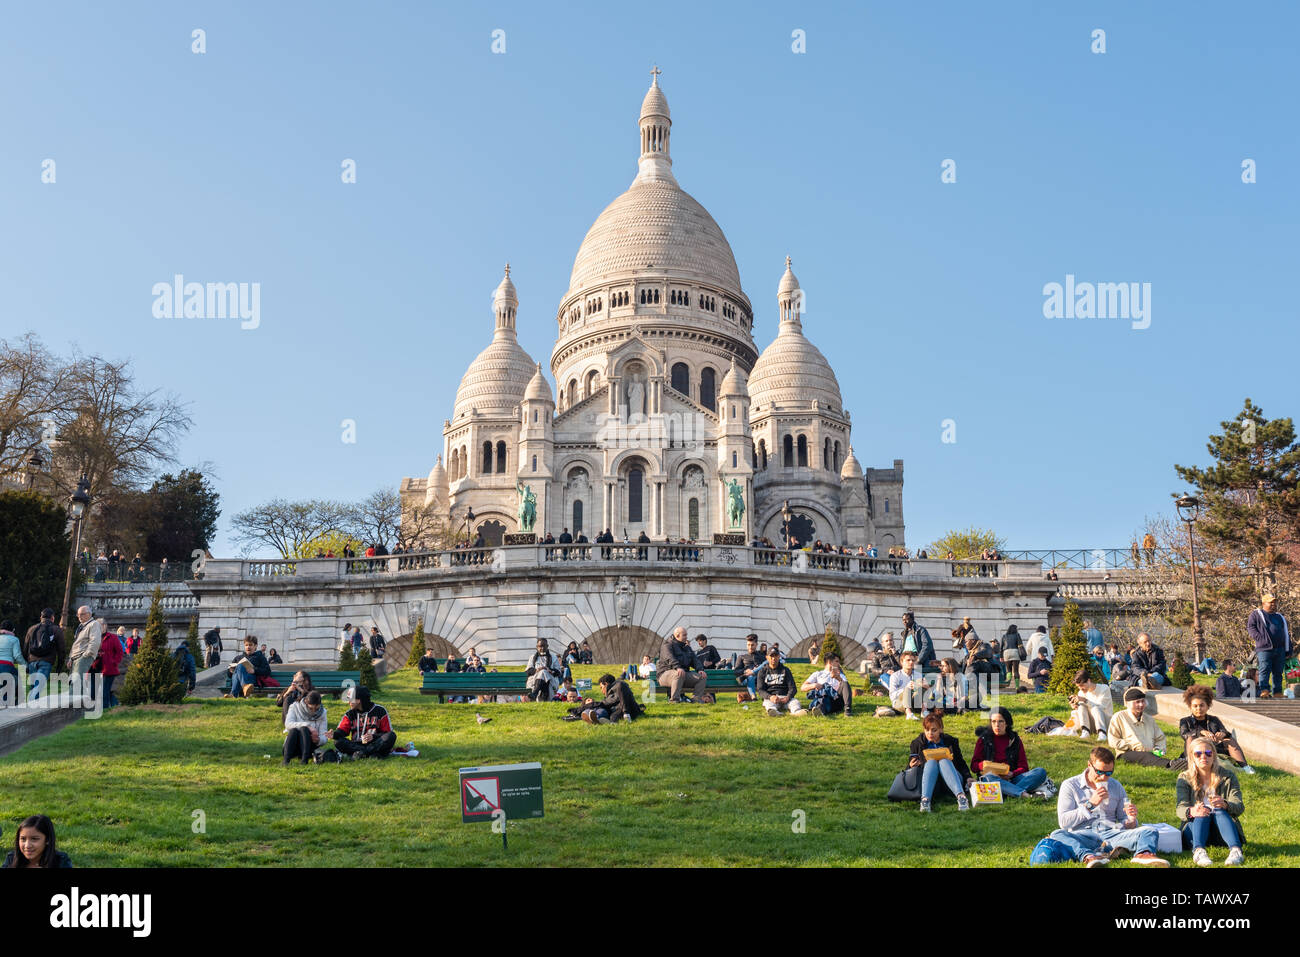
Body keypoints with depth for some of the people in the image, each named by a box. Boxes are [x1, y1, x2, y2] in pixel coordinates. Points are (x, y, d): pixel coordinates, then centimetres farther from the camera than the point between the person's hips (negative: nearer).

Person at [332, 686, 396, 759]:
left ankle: (362, 753, -30)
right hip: (356, 745, 2)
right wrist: (334, 734, -20)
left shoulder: (380, 710, 1)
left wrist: (373, 736, -17)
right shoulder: (350, 713, 12)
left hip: (375, 744, -2)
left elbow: (387, 733, 0)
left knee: (391, 735, -29)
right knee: (338, 741, -23)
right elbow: (342, 730, 2)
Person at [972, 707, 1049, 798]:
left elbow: (1023, 767, 11)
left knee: (1041, 772, -21)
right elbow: (974, 764, 10)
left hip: (1012, 779, 3)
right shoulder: (983, 739, 11)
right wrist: (984, 765, -13)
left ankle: (1012, 792, -40)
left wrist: (1012, 774, -11)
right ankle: (1023, 794, -49)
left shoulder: (1015, 739, 14)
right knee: (989, 777, -39)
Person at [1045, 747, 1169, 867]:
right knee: (1056, 835, -34)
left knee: (1150, 831, -19)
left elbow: (1125, 824, 21)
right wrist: (1090, 804, -8)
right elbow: (1063, 822, -1)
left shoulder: (1116, 786, 20)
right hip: (1082, 837, -3)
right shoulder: (1070, 785, 8)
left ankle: (1143, 854, -50)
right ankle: (1088, 856, -60)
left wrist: (1131, 819, -4)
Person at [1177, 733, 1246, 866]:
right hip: (1195, 827, 0)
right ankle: (1198, 851, -54)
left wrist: (1225, 804, -33)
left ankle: (1236, 850, -51)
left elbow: (1239, 807, -8)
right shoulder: (1185, 778, 7)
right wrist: (1191, 811, -35)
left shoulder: (1227, 776, 7)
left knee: (1219, 810, -29)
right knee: (1203, 811, -30)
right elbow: (1180, 808, -9)